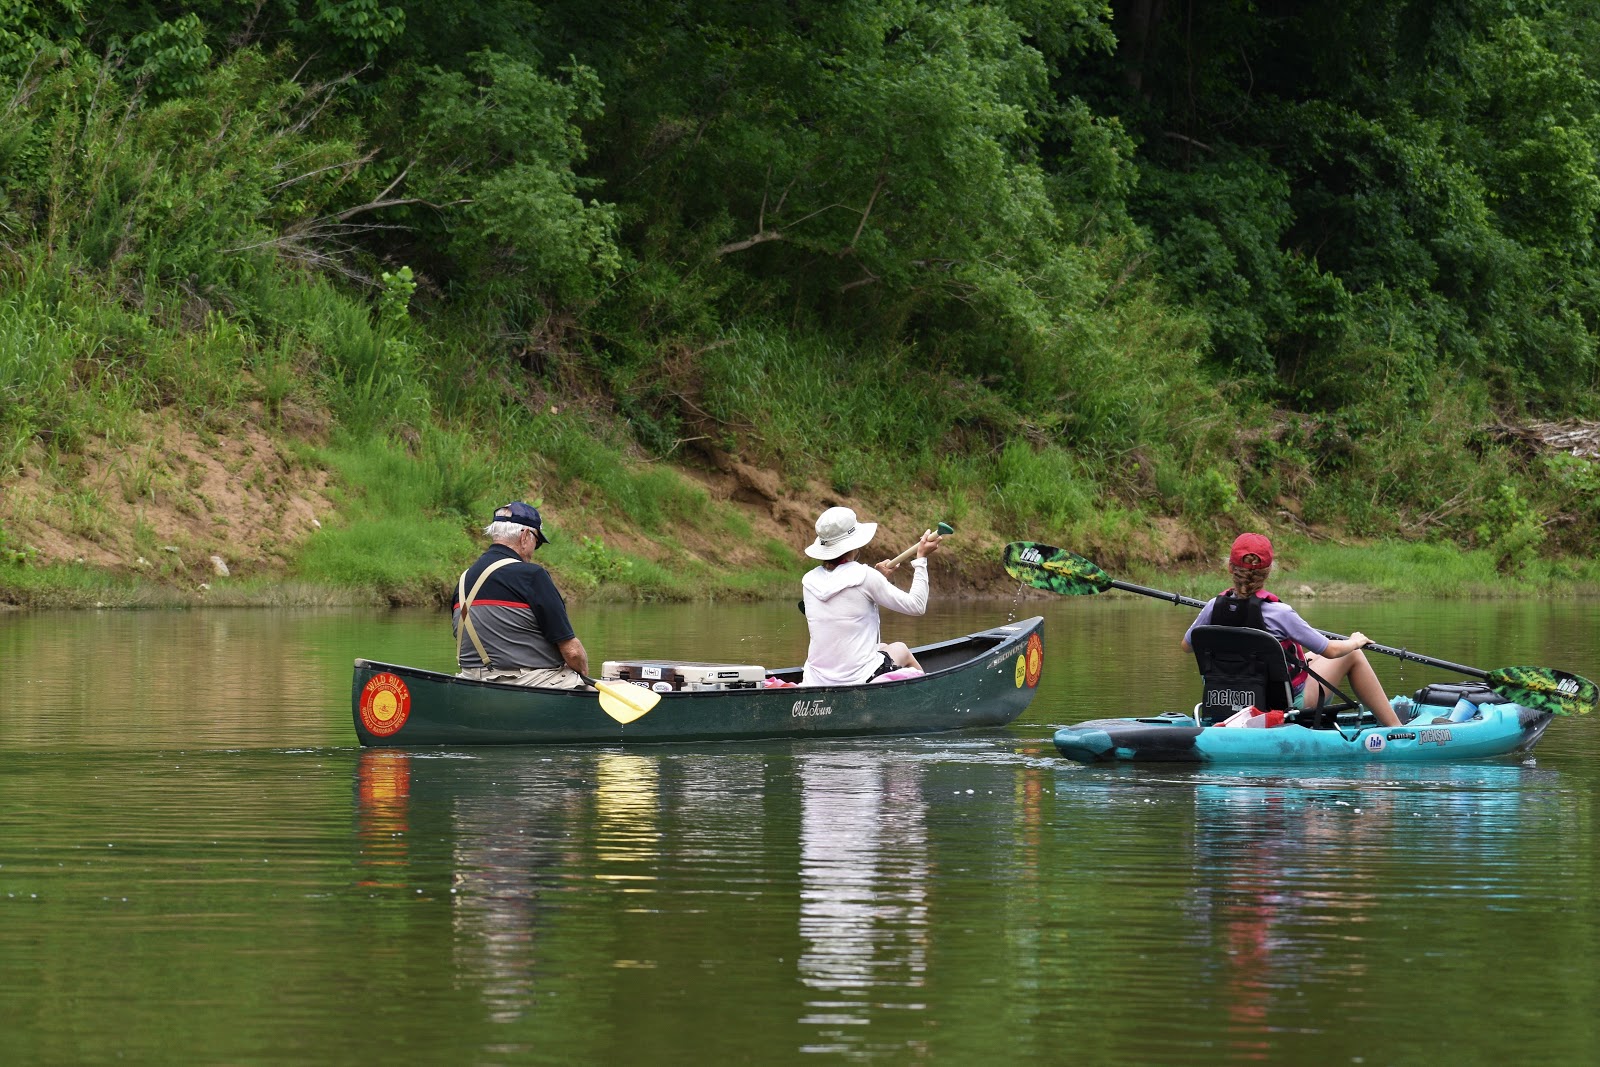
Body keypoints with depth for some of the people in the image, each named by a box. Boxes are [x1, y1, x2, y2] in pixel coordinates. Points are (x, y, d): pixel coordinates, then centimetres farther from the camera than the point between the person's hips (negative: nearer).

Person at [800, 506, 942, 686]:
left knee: (883, 647, 35)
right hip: (860, 679, -5)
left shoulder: (809, 581, 1)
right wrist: (921, 558, 3)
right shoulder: (865, 577, -14)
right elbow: (916, 606, -6)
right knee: (901, 650, 30)